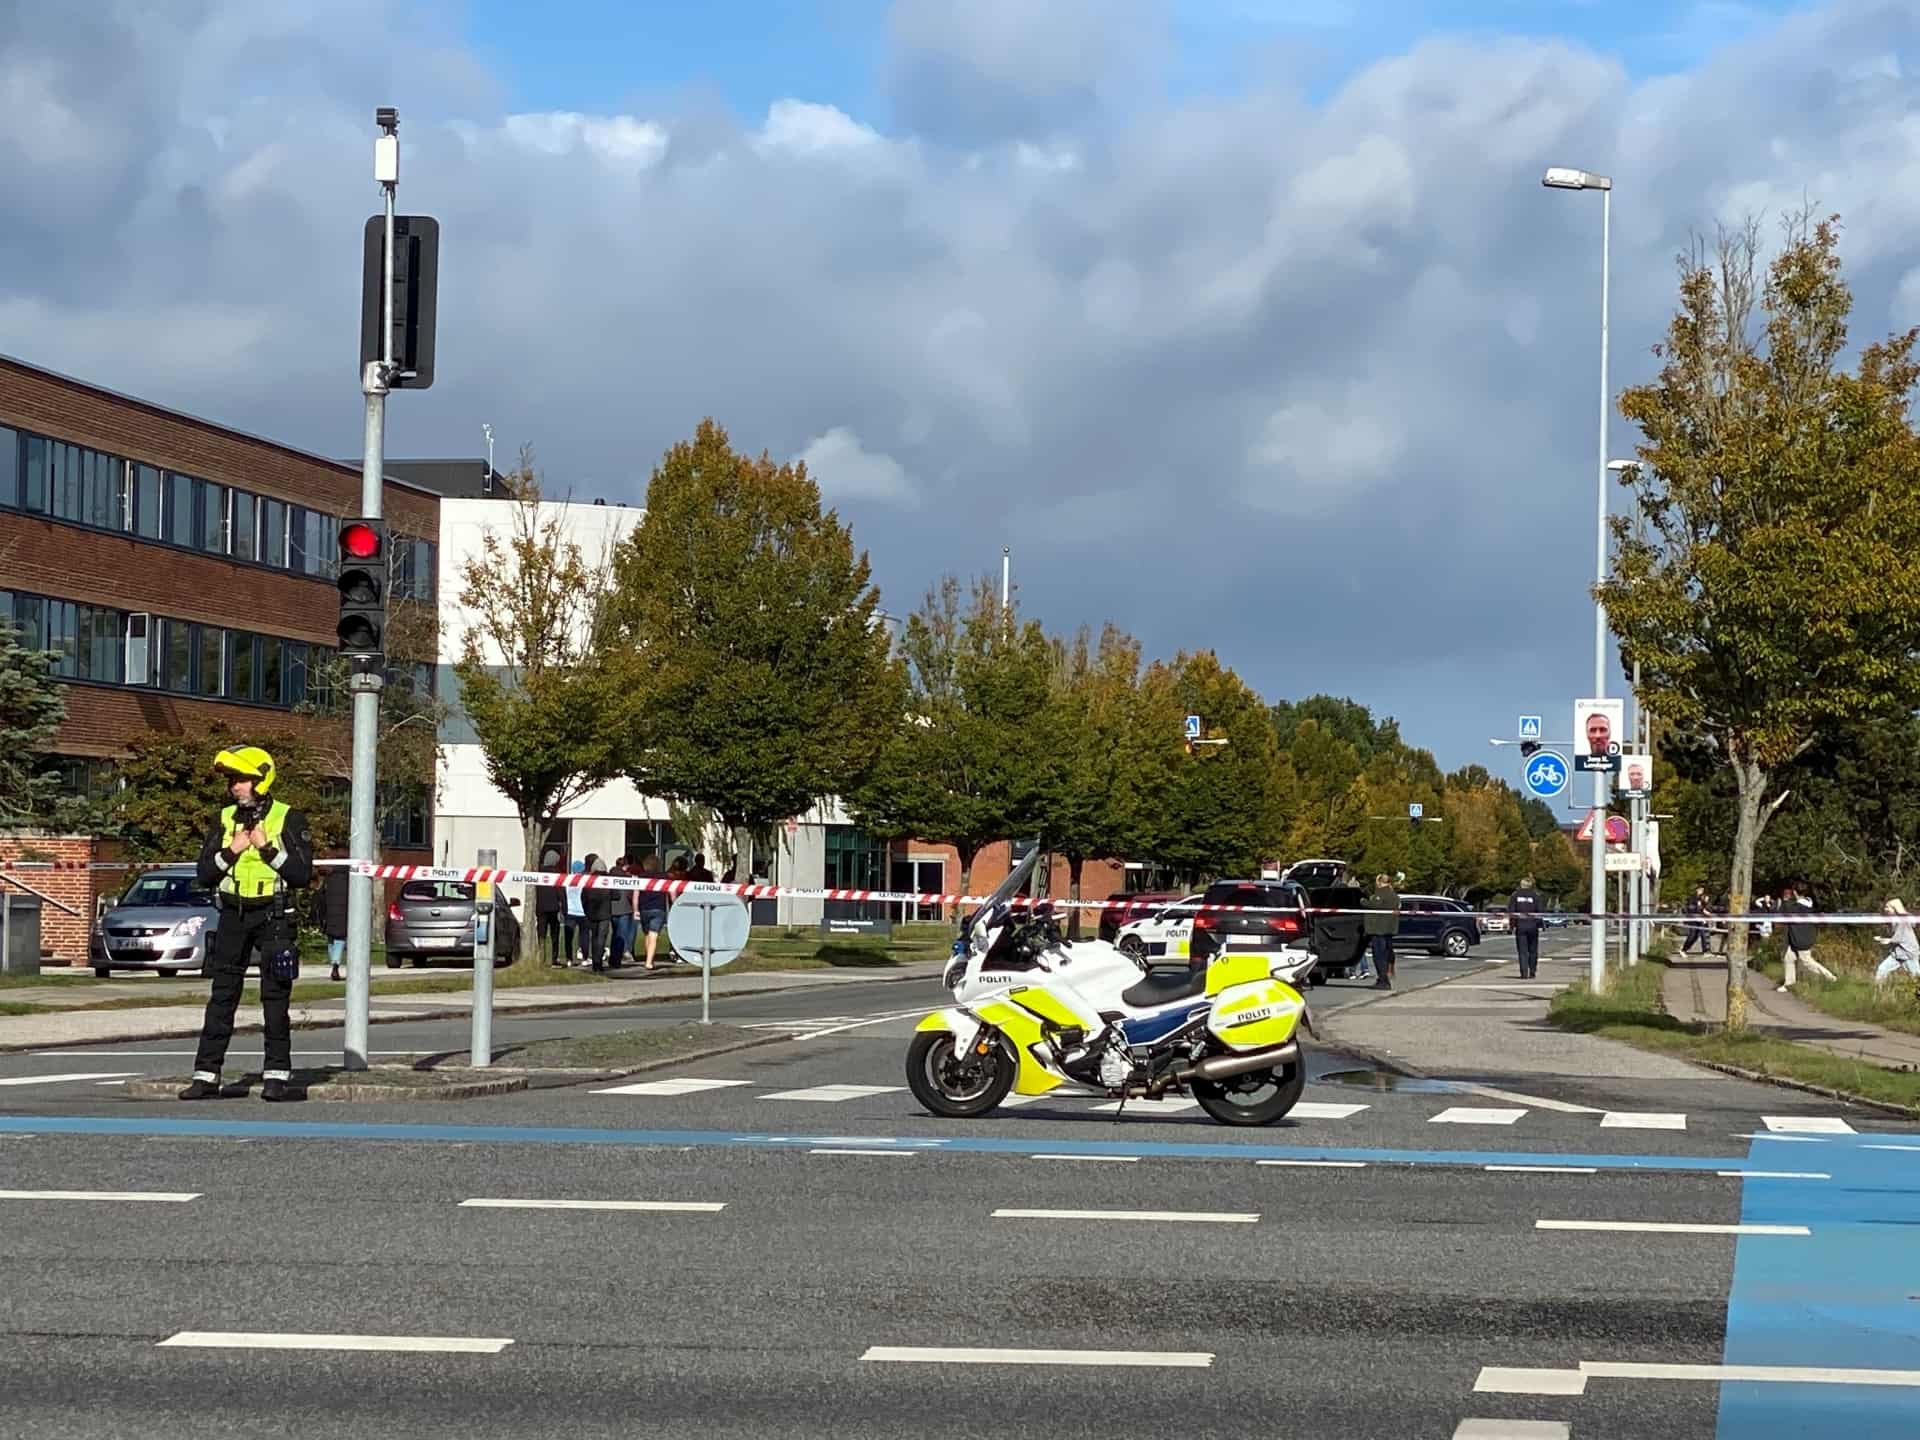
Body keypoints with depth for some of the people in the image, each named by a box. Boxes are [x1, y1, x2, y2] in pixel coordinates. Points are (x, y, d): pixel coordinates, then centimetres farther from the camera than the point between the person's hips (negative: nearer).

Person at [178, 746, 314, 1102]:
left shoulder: (288, 819, -3)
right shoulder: (224, 821, 9)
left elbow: (303, 874, -10)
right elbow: (205, 874, 5)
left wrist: (268, 848, -16)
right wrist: (231, 851, -8)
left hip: (273, 915, -3)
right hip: (233, 915, 3)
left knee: (275, 997, -2)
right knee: (222, 996, 2)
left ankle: (276, 1076, 2)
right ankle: (206, 1076, 3)